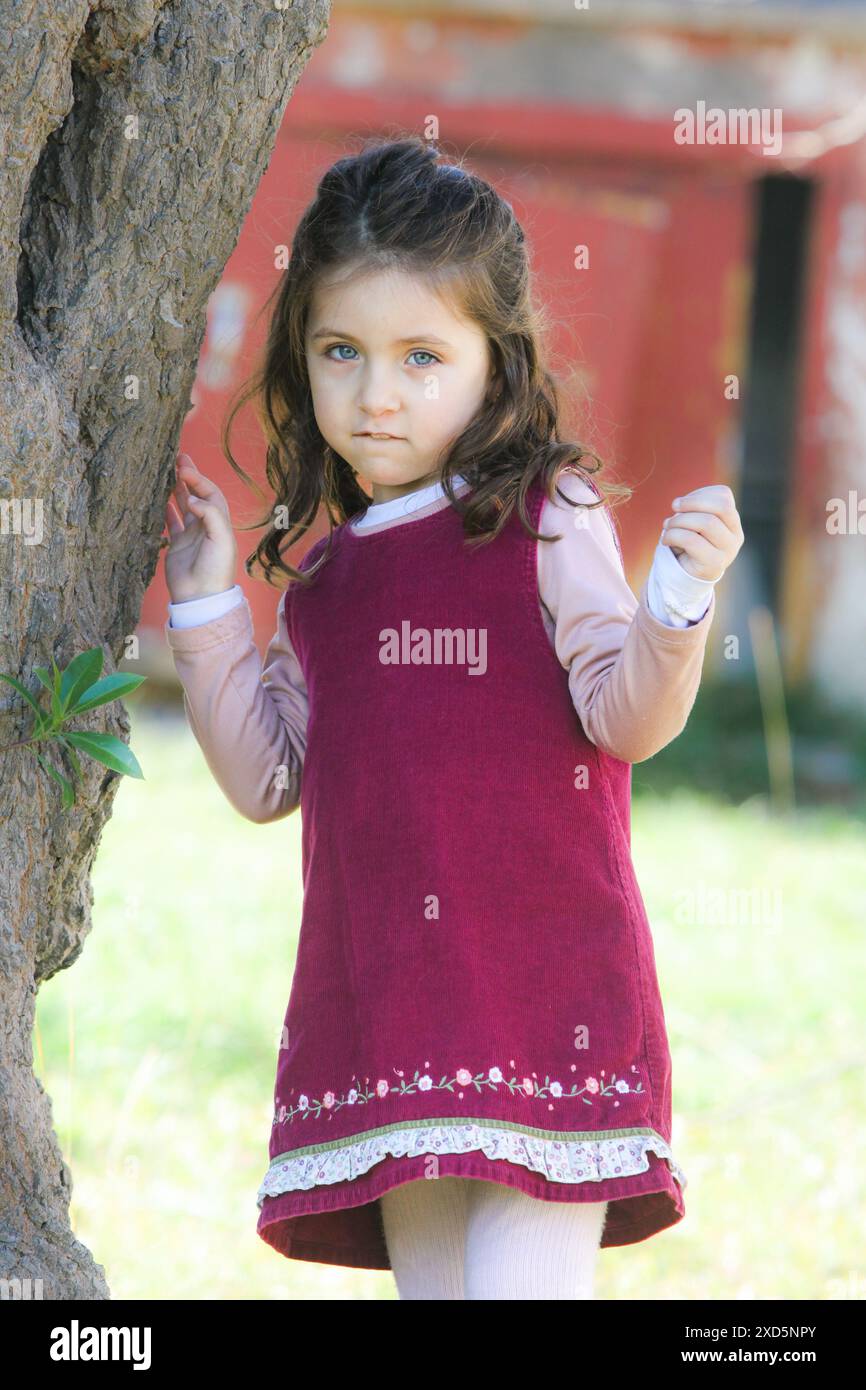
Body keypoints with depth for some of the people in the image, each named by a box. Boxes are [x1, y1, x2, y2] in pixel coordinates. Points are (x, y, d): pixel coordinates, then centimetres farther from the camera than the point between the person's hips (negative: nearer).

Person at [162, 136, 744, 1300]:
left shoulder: (546, 518, -1)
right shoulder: (324, 573, 15)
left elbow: (629, 716, -8)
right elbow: (269, 779, 18)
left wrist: (679, 596, -25)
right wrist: (208, 611, 14)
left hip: (545, 981, -6)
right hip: (382, 1001, 6)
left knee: (523, 1282, -13)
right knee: (429, 1279, 7)